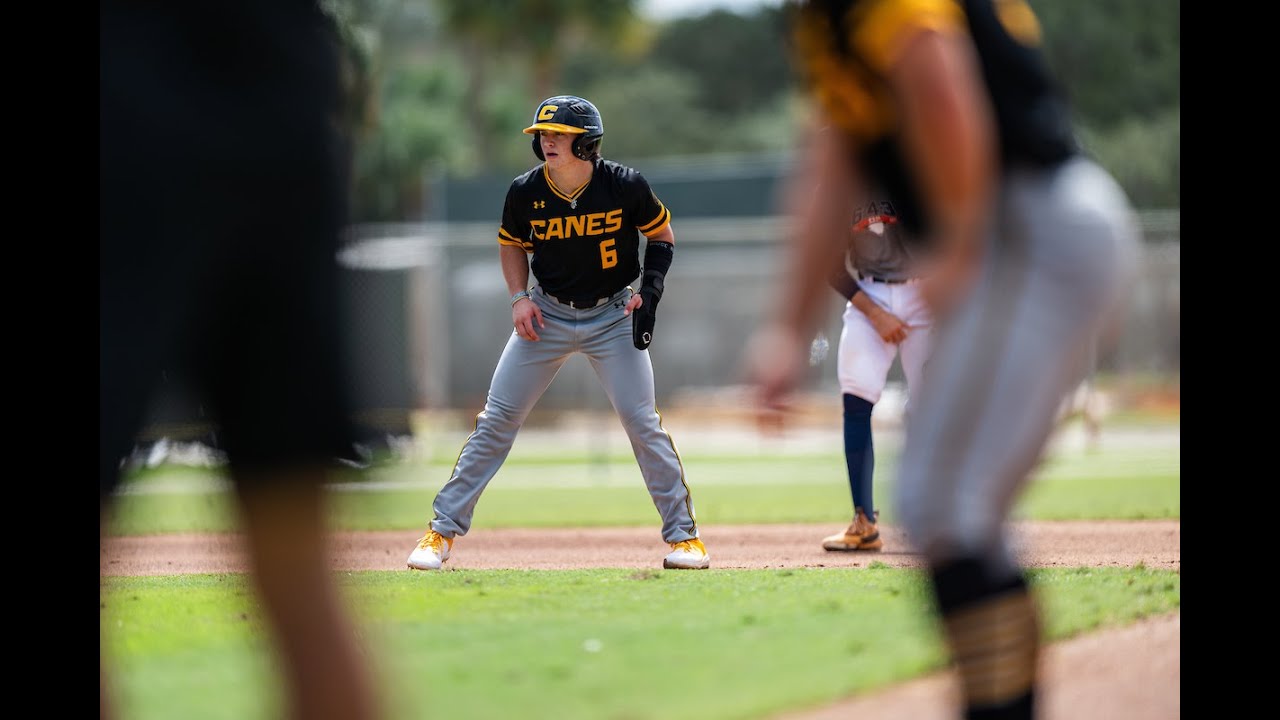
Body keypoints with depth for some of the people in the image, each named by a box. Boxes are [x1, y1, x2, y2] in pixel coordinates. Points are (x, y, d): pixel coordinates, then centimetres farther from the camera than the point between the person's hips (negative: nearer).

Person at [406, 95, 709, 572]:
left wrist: (651, 290, -14)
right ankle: (443, 529, 6)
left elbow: (661, 234, 0)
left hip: (613, 316, -2)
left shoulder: (625, 186, -16)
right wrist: (519, 297, -6)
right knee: (497, 420, -1)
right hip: (548, 315, 2)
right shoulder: (525, 193, -11)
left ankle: (683, 532, 4)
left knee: (641, 421, -9)